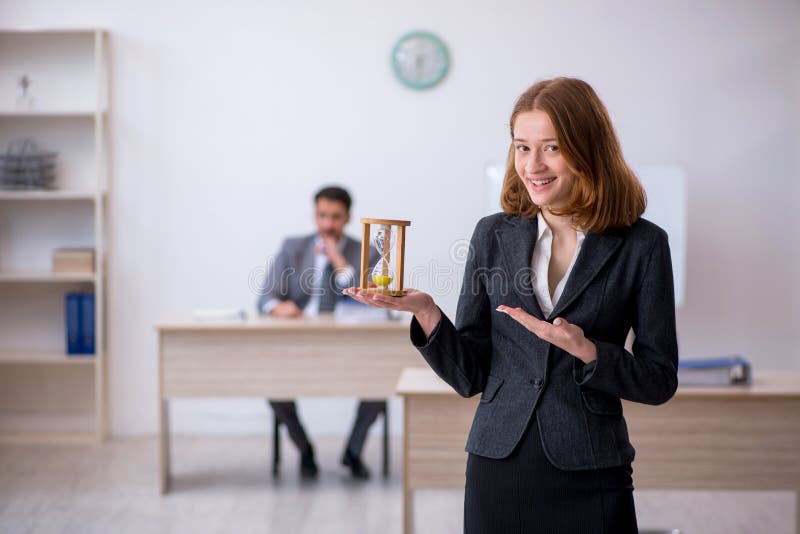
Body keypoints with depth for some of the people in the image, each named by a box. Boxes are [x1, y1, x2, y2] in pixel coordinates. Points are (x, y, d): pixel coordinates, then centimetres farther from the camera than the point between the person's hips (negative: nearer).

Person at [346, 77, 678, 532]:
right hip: (498, 472, 2)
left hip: (589, 480, -2)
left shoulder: (642, 245, -4)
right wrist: (427, 313, -12)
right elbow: (470, 376, 4)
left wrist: (585, 351, -18)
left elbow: (659, 381, -2)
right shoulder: (494, 235, 4)